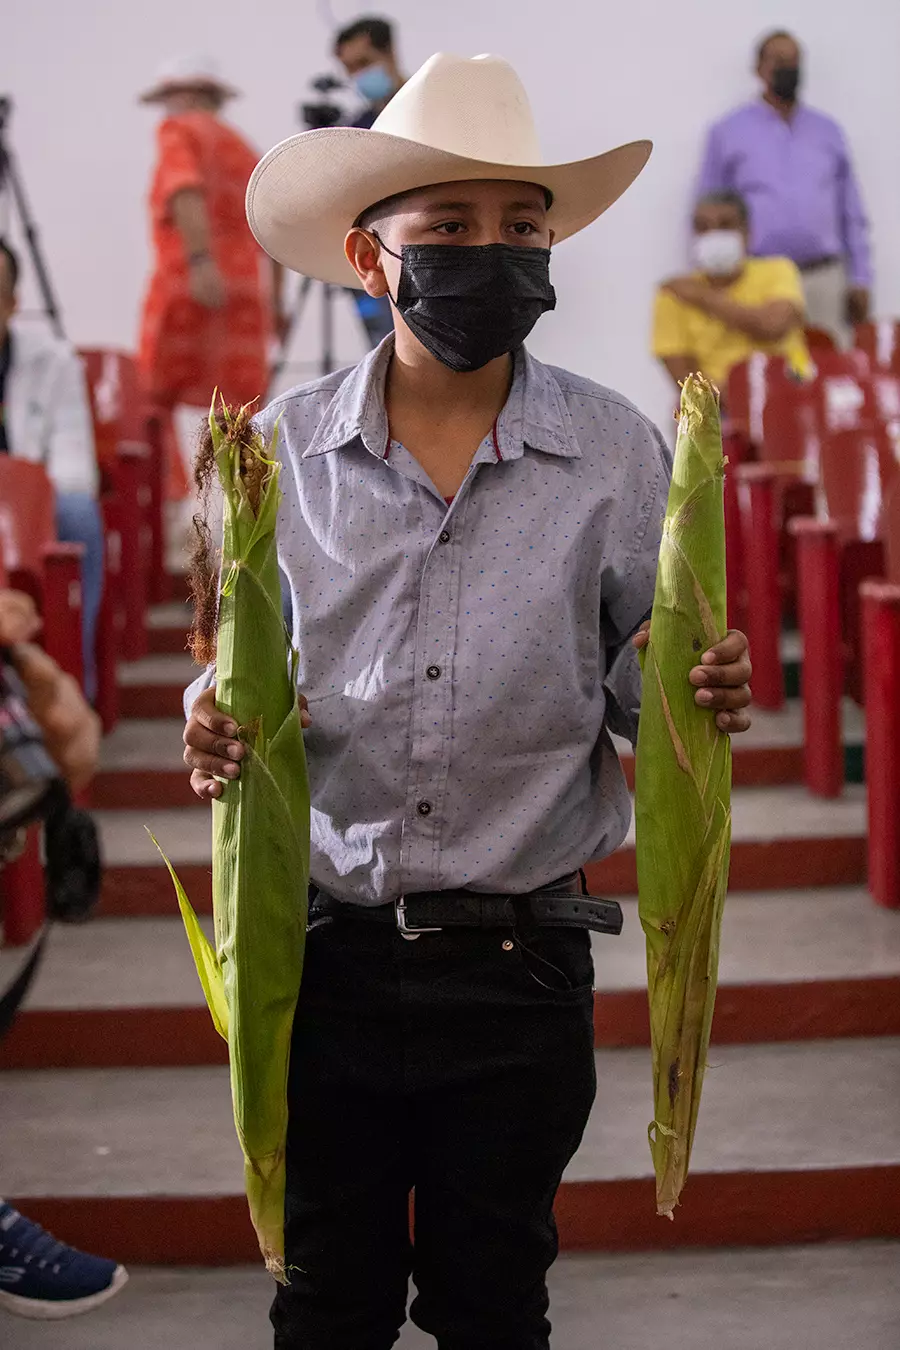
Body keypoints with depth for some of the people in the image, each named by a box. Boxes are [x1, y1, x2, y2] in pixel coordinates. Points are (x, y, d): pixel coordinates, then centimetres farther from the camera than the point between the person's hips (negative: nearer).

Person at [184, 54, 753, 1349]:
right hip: (325, 946, 1)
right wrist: (215, 726, -12)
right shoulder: (283, 449, 0)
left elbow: (633, 685, 5)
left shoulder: (616, 452, -2)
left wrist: (699, 692, -18)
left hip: (519, 962, 0)